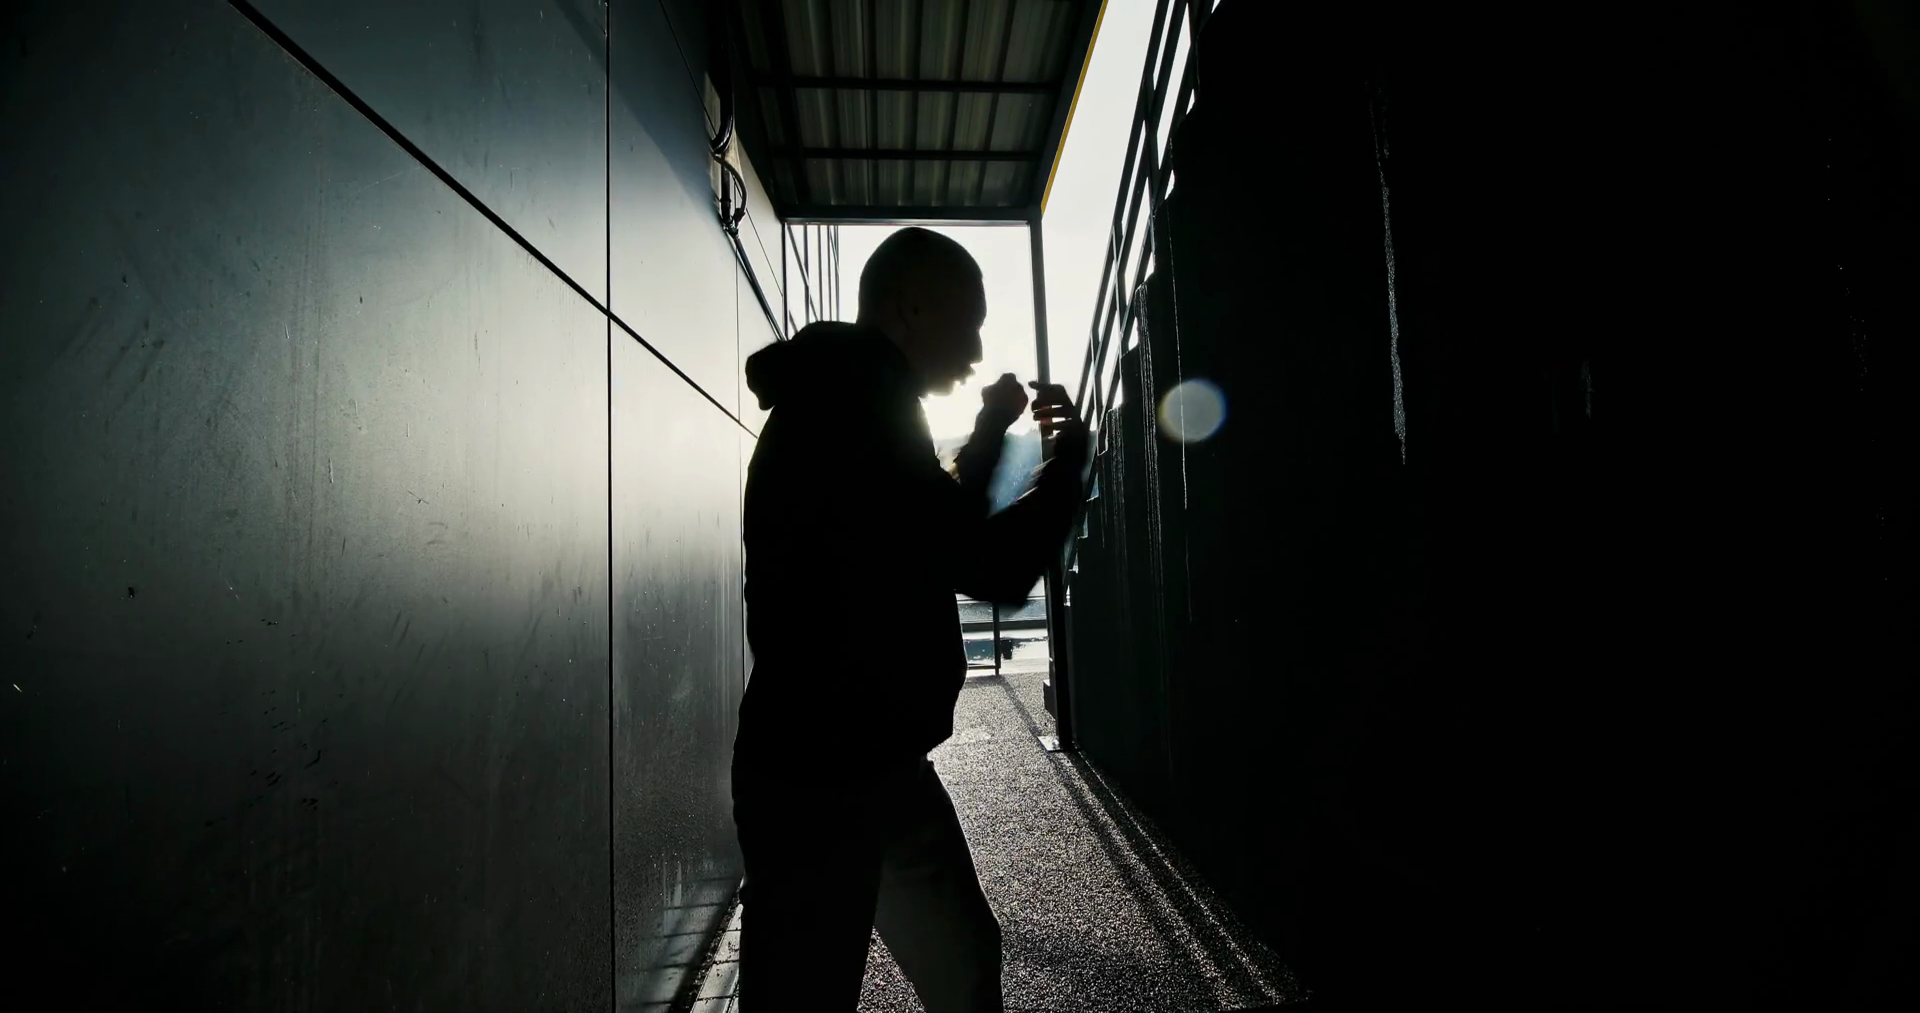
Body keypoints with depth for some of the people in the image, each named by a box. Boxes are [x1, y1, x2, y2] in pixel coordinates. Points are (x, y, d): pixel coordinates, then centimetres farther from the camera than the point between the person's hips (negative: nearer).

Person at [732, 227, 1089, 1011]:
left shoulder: (851, 410, 14)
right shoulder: (849, 408, -19)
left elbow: (939, 540, 25)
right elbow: (994, 569, -21)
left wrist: (989, 433, 17)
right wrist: (1066, 459, -4)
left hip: (877, 766, 10)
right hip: (816, 782, -10)